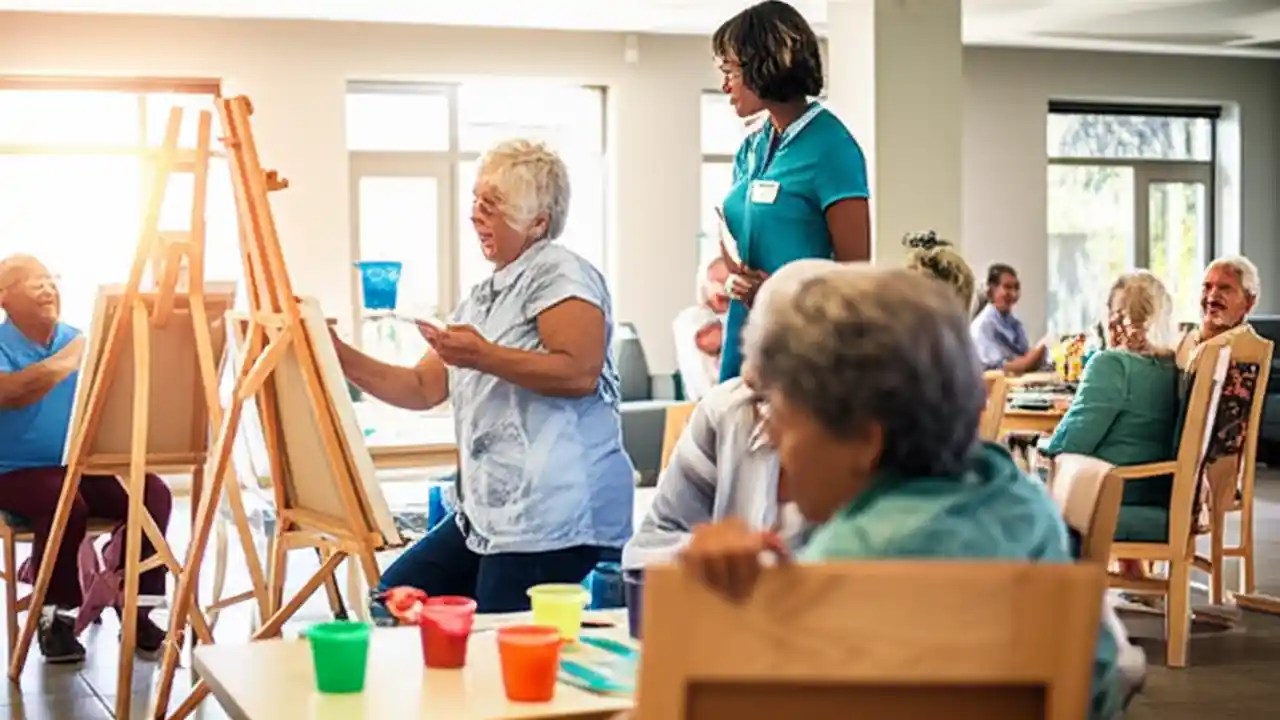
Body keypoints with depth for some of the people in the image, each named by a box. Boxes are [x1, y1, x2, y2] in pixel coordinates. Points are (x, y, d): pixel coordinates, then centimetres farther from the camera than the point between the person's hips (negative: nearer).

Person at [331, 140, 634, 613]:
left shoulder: (560, 273, -6)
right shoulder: (482, 298, 22)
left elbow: (581, 373, -19)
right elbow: (422, 388, 19)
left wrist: (484, 357, -20)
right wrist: (339, 357, 10)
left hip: (554, 516, -10)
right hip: (489, 513, 10)